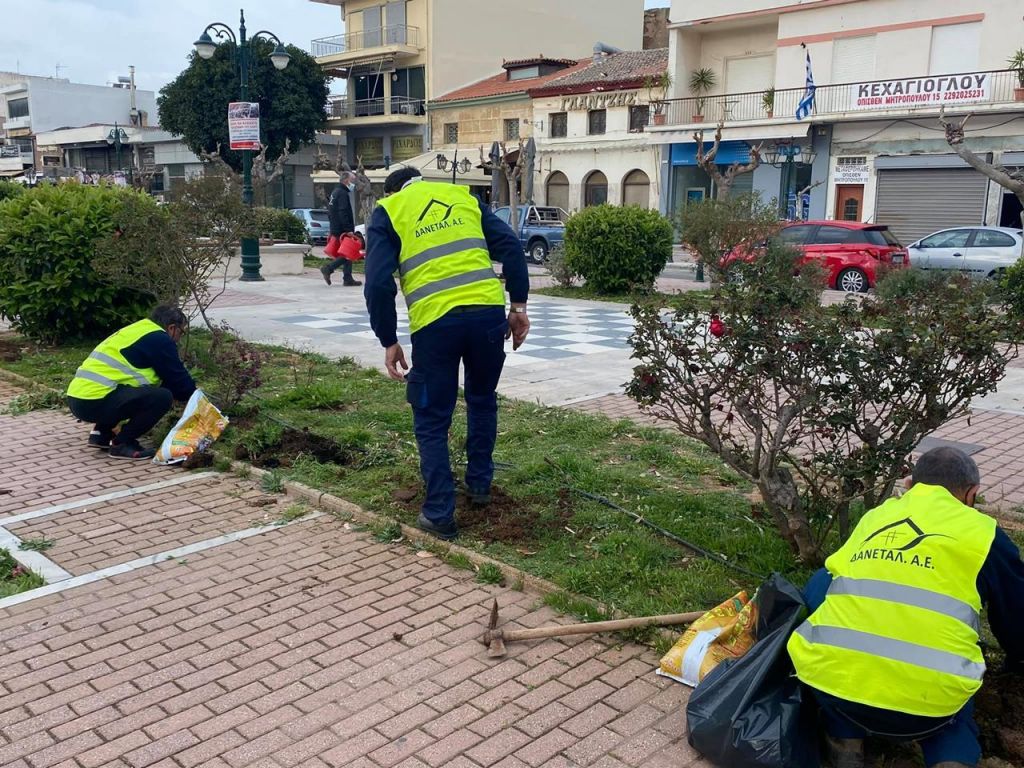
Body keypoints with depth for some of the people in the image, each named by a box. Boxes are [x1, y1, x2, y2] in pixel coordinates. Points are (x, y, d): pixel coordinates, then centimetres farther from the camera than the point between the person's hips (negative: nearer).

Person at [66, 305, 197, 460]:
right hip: (95, 400, -10)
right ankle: (122, 444, -5)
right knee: (162, 397, -17)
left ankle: (102, 434, 19)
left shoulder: (137, 331, 23)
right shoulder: (159, 340, -6)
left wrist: (186, 394, 33)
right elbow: (178, 378, 0)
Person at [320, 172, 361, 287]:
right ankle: (328, 269, -10)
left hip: (336, 229, 10)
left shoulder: (335, 192, 19)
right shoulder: (343, 194, -13)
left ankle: (348, 279, 11)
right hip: (343, 230, -10)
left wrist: (334, 228, 23)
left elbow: (330, 212, 24)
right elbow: (343, 214, -22)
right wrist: (348, 230, -23)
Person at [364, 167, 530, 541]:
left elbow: (378, 283, 0)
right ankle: (480, 484, 37)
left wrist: (388, 341, 6)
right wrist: (518, 304, 9)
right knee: (482, 399, 27)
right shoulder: (462, 196, 20)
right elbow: (510, 246, 8)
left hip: (435, 321, -3)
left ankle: (439, 514, 14)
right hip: (489, 311, 3)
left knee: (432, 421, 12)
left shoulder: (386, 212, 12)